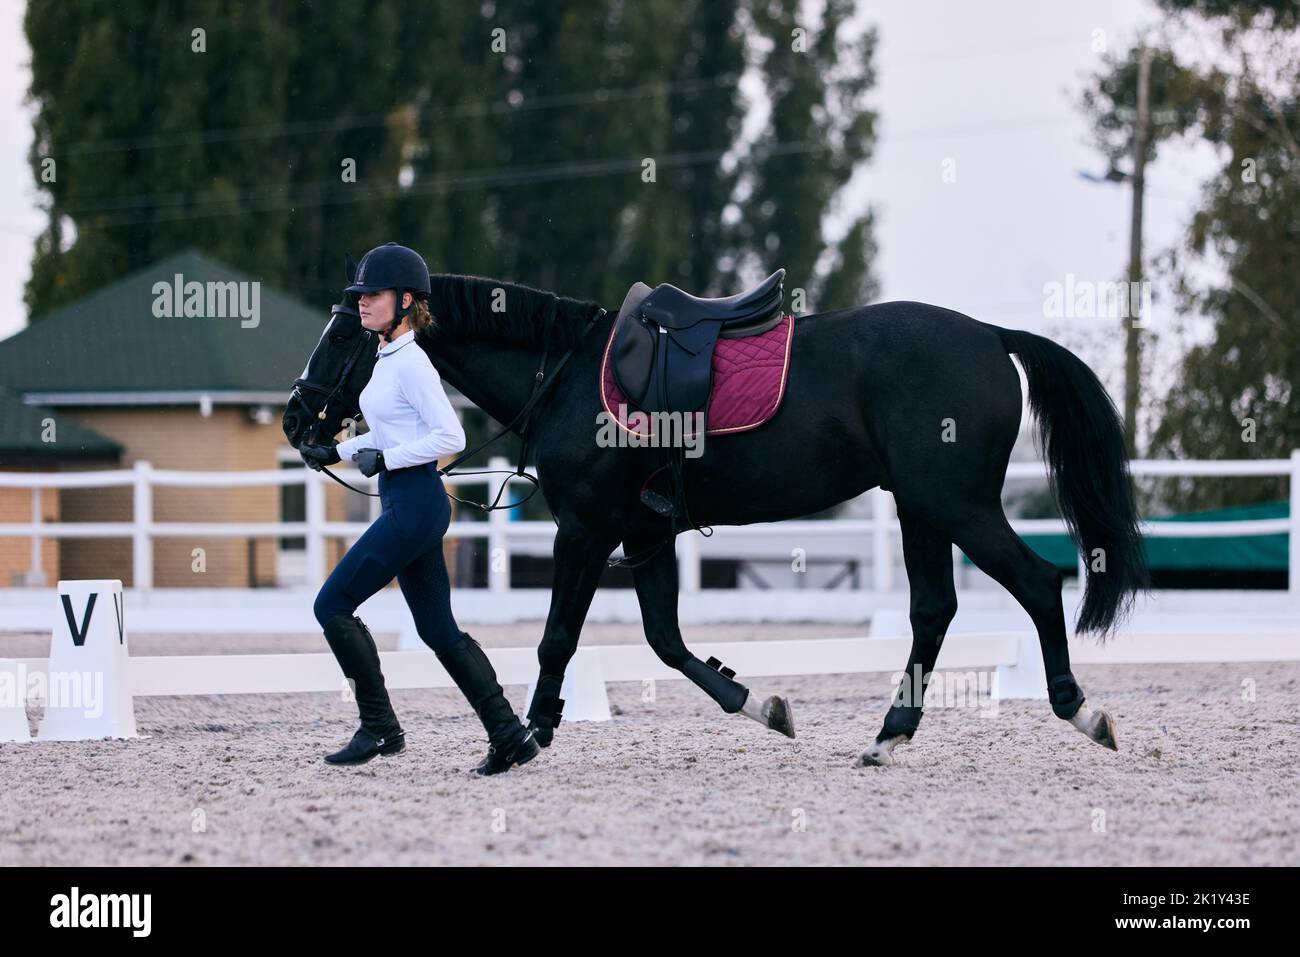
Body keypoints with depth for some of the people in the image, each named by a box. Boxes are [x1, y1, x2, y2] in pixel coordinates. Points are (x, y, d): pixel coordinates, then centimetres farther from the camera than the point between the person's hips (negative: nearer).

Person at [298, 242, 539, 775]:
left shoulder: (410, 363, -15)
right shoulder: (388, 359, 14)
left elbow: (450, 436, -20)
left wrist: (383, 459, -17)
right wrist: (338, 452, 18)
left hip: (414, 504, -10)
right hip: (406, 503, 10)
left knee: (332, 605, -6)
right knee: (438, 628, 10)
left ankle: (379, 727, 0)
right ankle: (509, 734, 9)